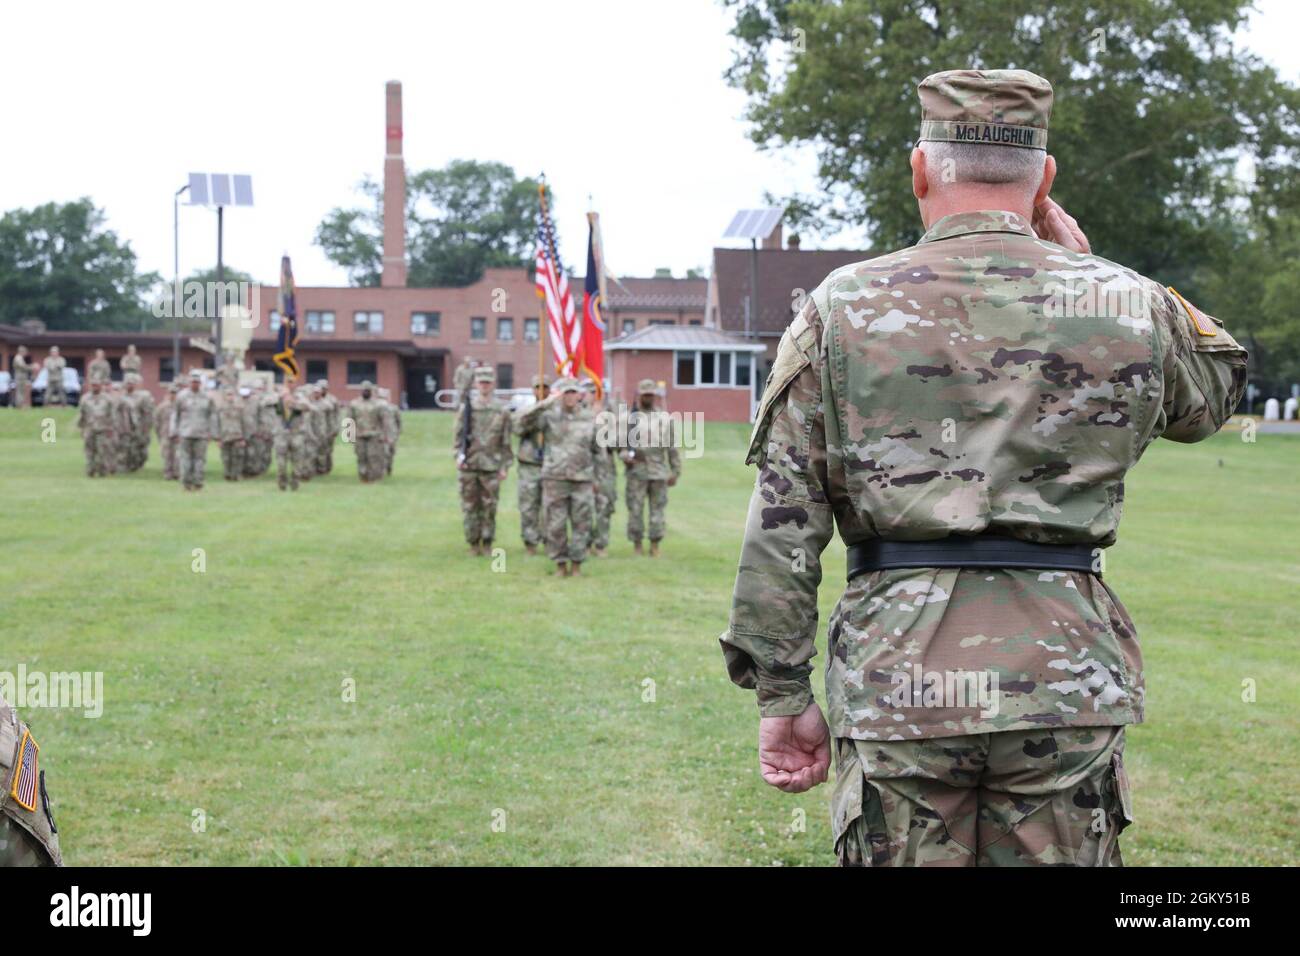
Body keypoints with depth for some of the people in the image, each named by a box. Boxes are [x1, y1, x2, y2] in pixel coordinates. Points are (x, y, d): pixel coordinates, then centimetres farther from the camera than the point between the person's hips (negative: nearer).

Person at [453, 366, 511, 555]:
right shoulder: (466, 408, 3)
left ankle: (487, 543, 11)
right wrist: (458, 455, -9)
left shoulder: (502, 411, 3)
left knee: (489, 507, 1)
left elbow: (506, 441, 5)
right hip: (469, 465, 0)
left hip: (491, 466, 0)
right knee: (469, 506, 3)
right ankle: (473, 543, 12)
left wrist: (504, 466, 1)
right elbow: (457, 433, 4)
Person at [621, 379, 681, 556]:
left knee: (658, 509, 1)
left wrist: (675, 472, 5)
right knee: (635, 510, -2)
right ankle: (637, 546, 6)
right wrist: (626, 456, -14)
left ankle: (655, 546, 7)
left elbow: (672, 447, 10)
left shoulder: (665, 418, 9)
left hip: (659, 473, 1)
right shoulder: (630, 418, 6)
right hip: (636, 471, -1)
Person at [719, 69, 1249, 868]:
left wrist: (782, 695, 5)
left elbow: (783, 525, -1)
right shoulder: (1127, 305, 3)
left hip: (897, 683, 0)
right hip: (1066, 682, 1)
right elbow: (1219, 390, 26)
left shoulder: (841, 310, 1)